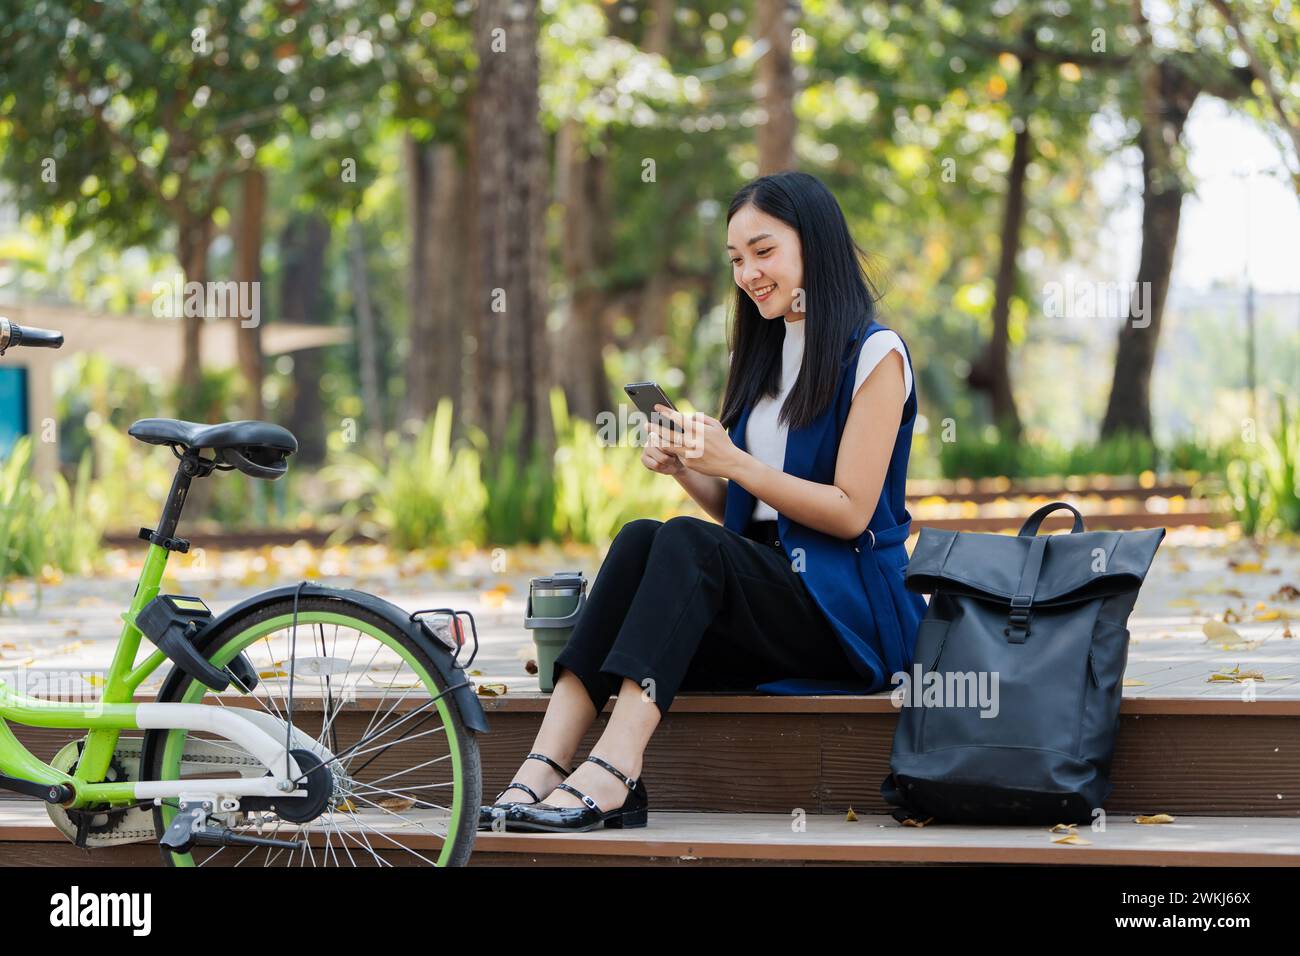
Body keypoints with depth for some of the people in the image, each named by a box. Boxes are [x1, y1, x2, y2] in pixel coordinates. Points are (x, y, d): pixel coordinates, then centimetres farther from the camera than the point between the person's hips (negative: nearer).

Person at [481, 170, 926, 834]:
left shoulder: (875, 354, -2)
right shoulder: (765, 355, 21)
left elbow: (851, 512, -10)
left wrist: (734, 463, -15)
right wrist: (684, 467, 0)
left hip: (851, 608, -6)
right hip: (767, 588, 6)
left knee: (687, 543, -31)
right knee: (639, 538, -23)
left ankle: (610, 777, -49)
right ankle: (544, 769, -40)